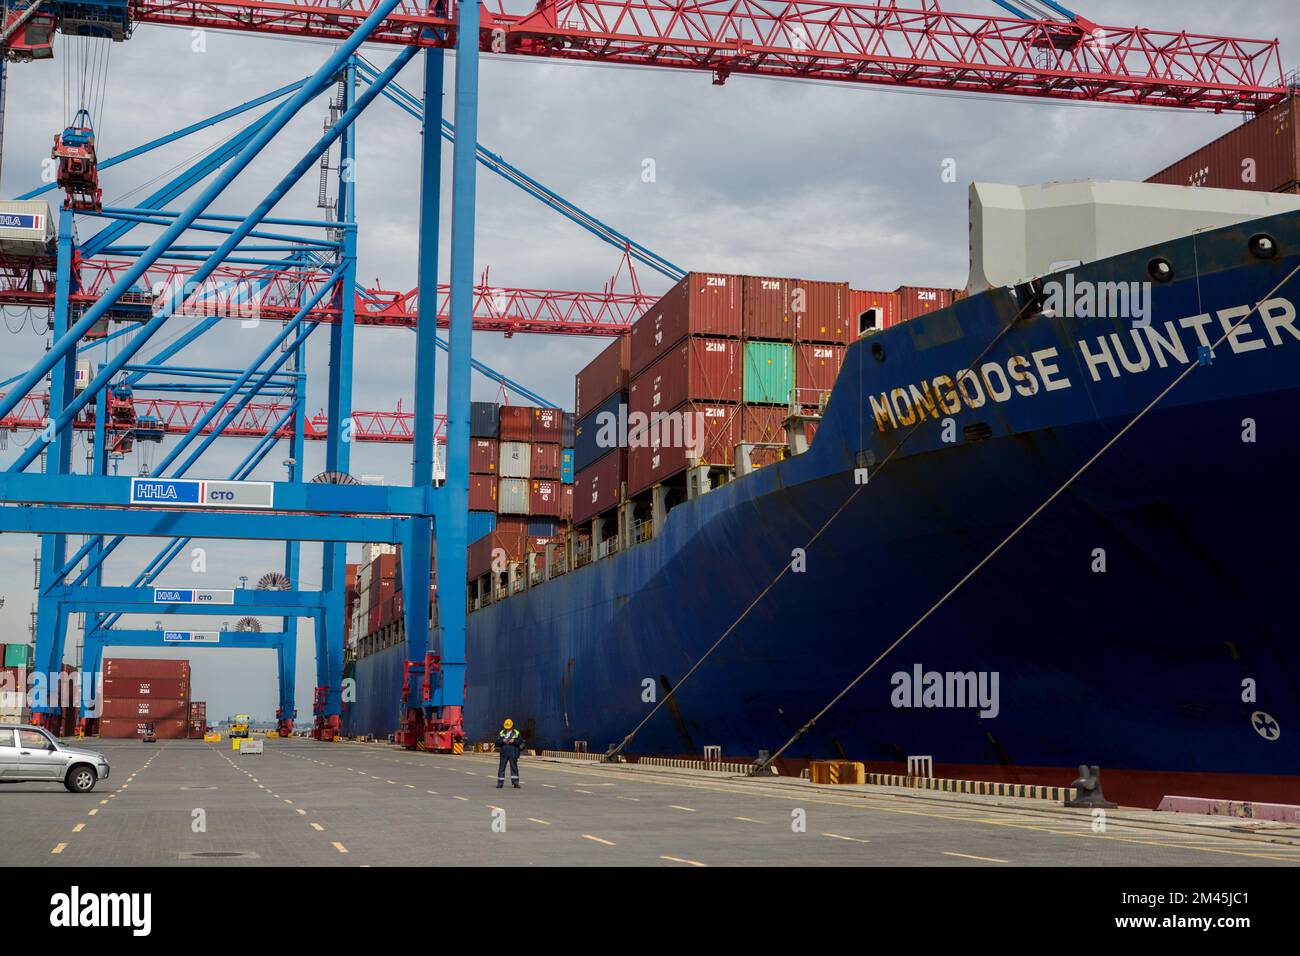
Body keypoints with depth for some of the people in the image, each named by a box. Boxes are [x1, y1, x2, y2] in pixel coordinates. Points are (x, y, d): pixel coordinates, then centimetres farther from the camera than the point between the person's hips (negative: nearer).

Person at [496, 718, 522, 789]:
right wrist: (502, 741, -12)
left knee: (514, 767, -1)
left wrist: (514, 741, -14)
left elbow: (521, 741, 1)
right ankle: (500, 783, 7)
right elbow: (497, 742, 6)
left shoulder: (516, 733, 4)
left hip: (513, 753, -2)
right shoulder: (501, 733, 9)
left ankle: (515, 783, 2)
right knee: (501, 768, 1)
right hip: (504, 753, 2)